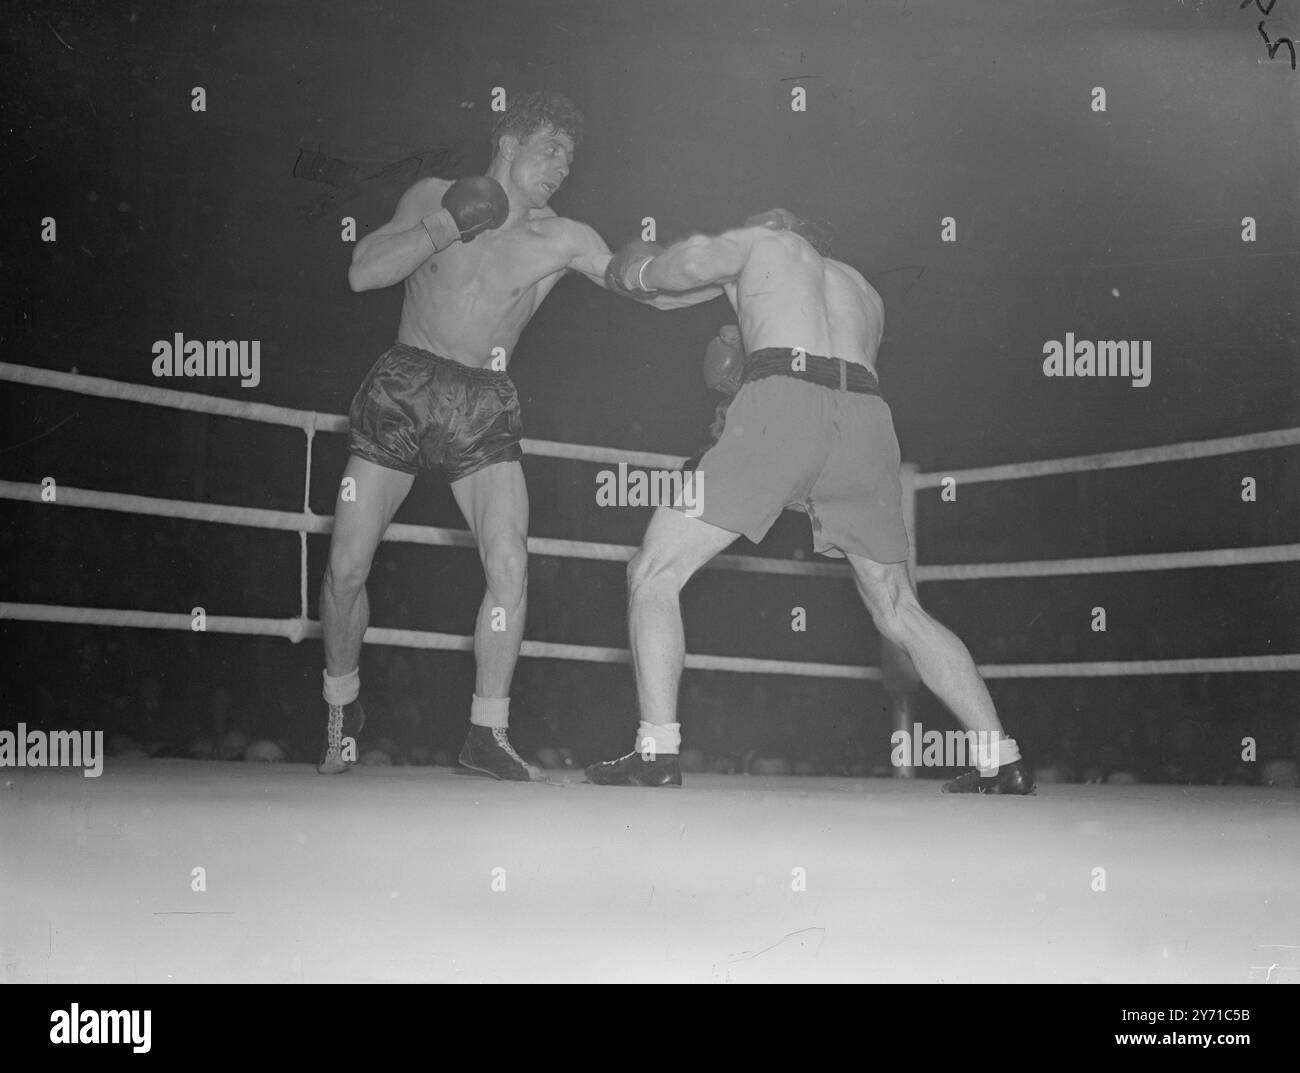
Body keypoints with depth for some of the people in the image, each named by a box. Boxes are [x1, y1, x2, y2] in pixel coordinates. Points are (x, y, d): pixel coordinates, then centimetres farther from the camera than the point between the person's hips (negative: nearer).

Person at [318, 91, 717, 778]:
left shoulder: (561, 241, 3)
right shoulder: (433, 198, 3)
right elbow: (363, 273, -6)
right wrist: (446, 227, -15)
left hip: (484, 409, 1)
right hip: (402, 388, -1)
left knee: (510, 566, -15)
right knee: (347, 567, -3)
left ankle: (486, 733, -2)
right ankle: (342, 711, 21)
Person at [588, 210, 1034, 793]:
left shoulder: (762, 240, 23)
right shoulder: (863, 290, 37)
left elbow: (694, 259, 4)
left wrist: (637, 271, 25)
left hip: (782, 408, -5)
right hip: (867, 417, 5)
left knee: (654, 572, 4)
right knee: (900, 613, 17)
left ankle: (657, 753, -9)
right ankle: (1002, 760, 13)